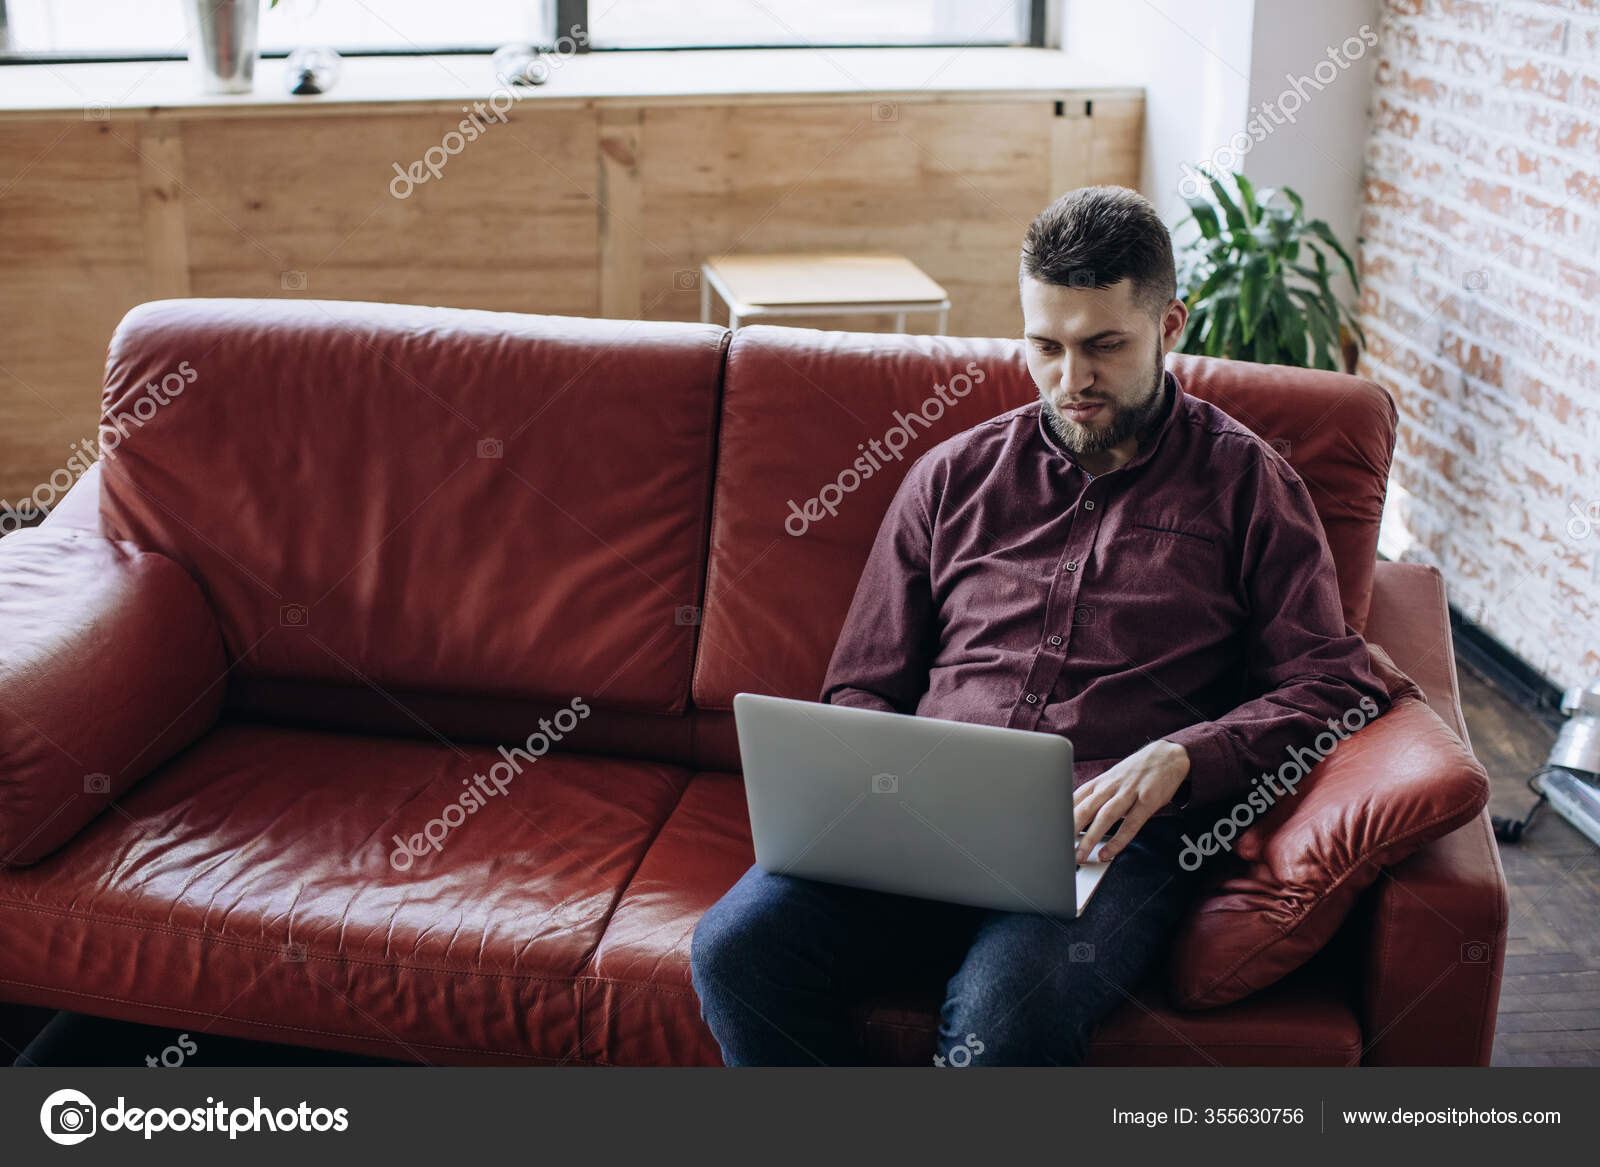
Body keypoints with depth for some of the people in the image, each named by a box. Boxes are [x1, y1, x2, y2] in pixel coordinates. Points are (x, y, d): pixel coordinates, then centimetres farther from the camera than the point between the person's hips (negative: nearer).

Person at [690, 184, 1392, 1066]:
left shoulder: (1246, 484, 12)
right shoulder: (954, 476, 19)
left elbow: (1331, 685, 5)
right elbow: (862, 687, 22)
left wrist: (1181, 757, -12)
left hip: (1113, 838, -3)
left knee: (1006, 1010, -36)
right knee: (736, 947, -25)